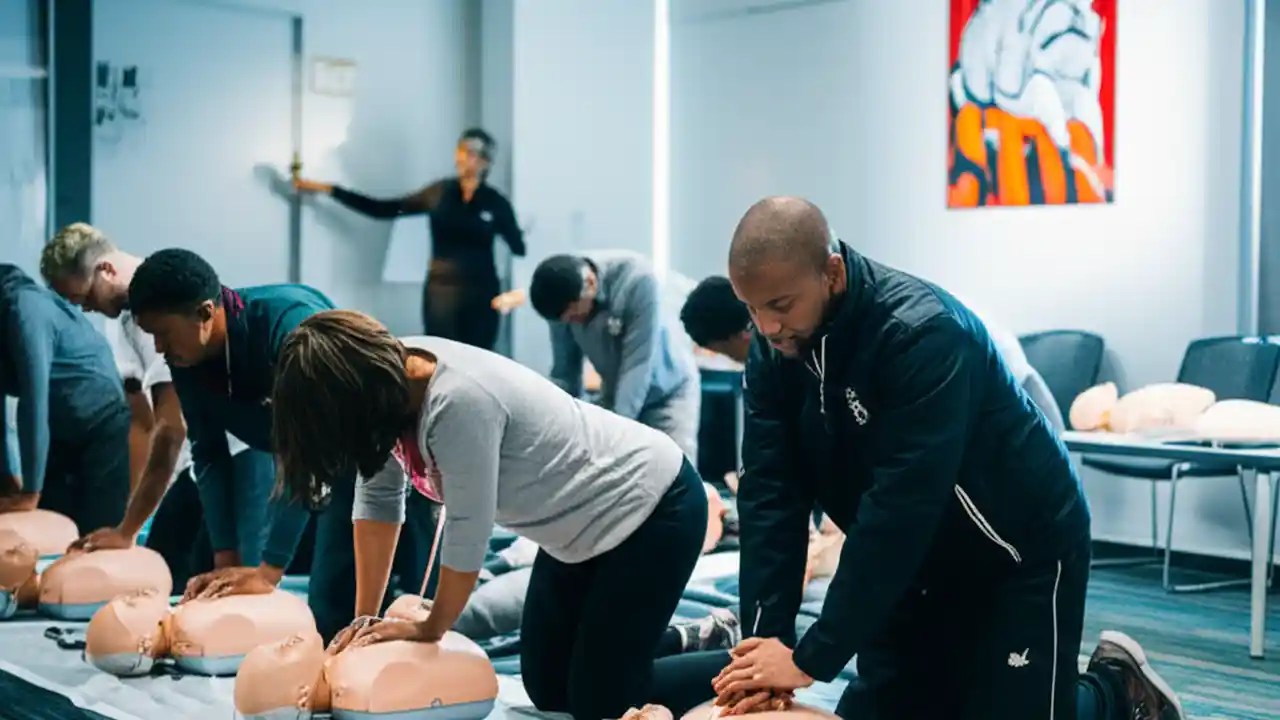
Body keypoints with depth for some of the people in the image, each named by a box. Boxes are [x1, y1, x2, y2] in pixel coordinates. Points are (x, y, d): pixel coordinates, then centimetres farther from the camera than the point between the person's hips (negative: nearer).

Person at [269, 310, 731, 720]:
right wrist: (364, 617, -4)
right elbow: (377, 496, -3)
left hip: (652, 507, -9)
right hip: (582, 523, 9)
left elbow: (468, 531, -26)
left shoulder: (459, 402, -35)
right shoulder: (391, 371, -10)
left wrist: (430, 630, -11)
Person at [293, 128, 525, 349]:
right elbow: (382, 209, 7)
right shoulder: (439, 192, 5)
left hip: (481, 294, -1)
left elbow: (519, 247, 1)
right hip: (441, 290, 1)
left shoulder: (495, 202, 1)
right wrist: (326, 188, 4)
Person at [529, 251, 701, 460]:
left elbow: (637, 365, -31)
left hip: (668, 390, -4)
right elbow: (563, 371, -9)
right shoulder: (564, 300, -18)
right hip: (615, 394, 4)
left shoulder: (637, 279, -32)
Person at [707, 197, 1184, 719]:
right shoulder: (775, 348, -11)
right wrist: (765, 636, -22)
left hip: (1020, 554, -6)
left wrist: (814, 657, -34)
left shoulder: (922, 333, -32)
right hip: (919, 566, 7)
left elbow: (897, 510, -35)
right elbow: (770, 493, -13)